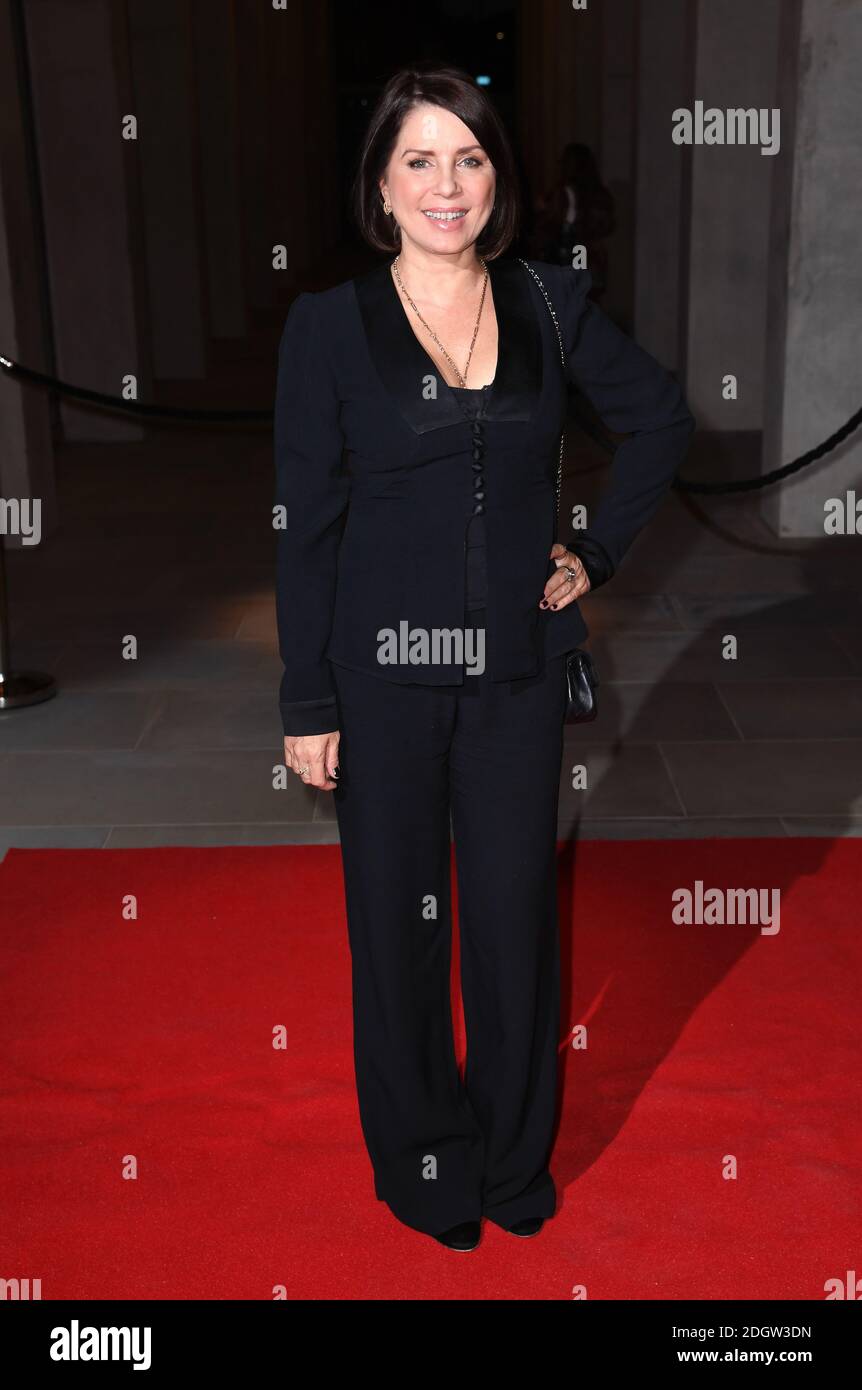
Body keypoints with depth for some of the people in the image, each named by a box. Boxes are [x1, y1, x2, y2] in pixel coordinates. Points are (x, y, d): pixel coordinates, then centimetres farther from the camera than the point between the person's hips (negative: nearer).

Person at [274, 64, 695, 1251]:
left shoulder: (550, 306, 2)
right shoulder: (330, 324, -4)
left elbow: (661, 420, 16)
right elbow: (307, 525, -5)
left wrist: (600, 551, 6)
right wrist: (308, 704, -7)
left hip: (518, 666, 2)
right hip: (384, 672, -2)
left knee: (516, 915, 11)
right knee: (397, 921, 10)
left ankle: (516, 1158, 35)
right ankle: (423, 1164, 33)